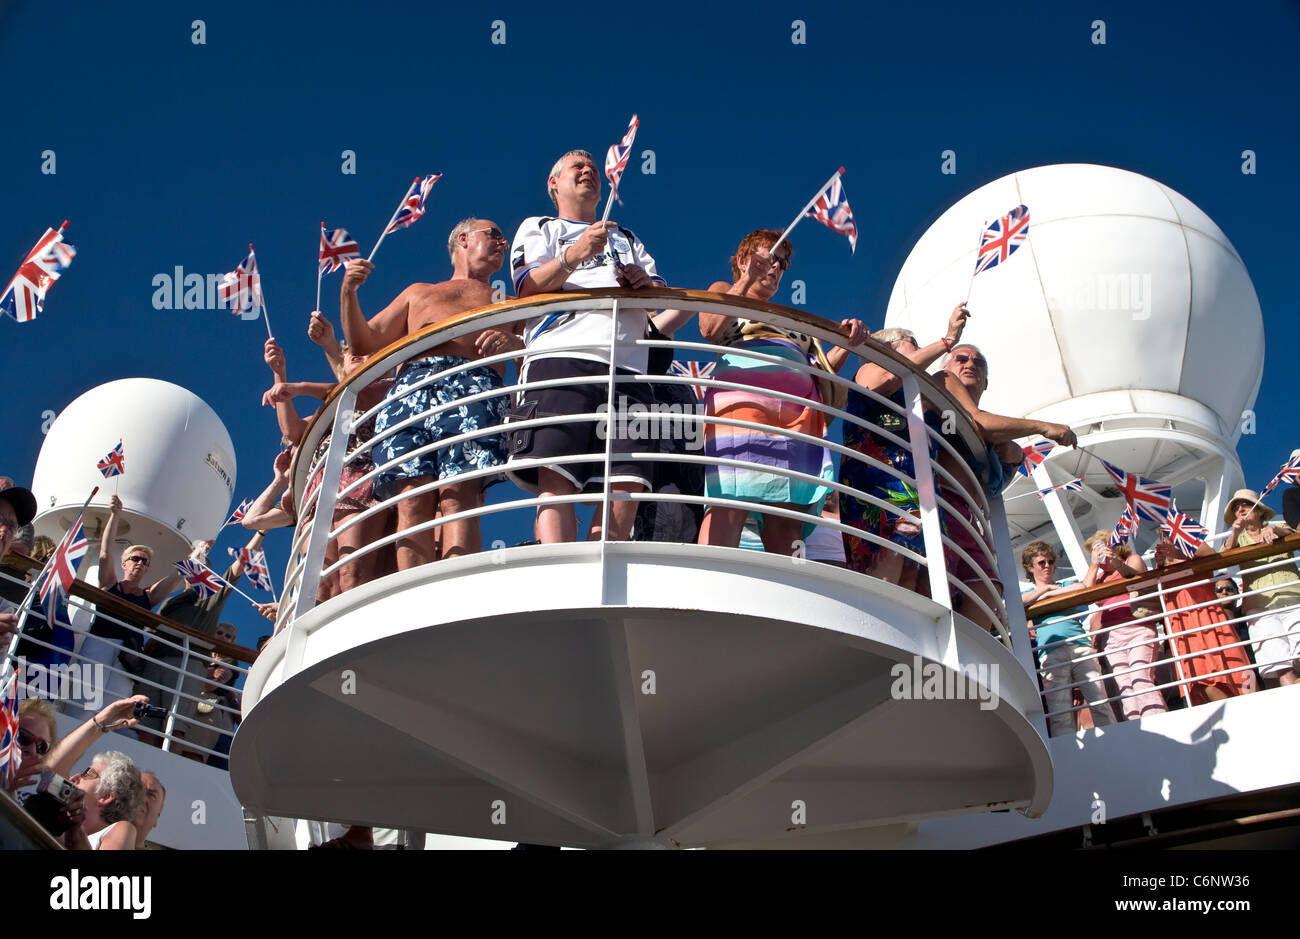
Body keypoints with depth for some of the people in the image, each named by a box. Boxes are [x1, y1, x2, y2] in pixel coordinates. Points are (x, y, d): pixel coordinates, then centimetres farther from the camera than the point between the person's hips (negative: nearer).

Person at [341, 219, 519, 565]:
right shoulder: (418, 292, 40)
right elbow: (364, 344, 32)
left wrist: (512, 341, -6)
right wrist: (349, 293, 16)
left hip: (476, 389, -1)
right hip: (410, 390, 2)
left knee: (458, 495, -25)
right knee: (411, 501, -20)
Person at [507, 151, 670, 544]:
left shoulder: (628, 239, 38)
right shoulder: (538, 228, 25)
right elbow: (528, 289, 5)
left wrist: (647, 282, 3)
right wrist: (573, 256, -12)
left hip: (627, 368, 4)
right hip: (560, 357, -4)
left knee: (628, 483, -15)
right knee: (556, 479, -21)